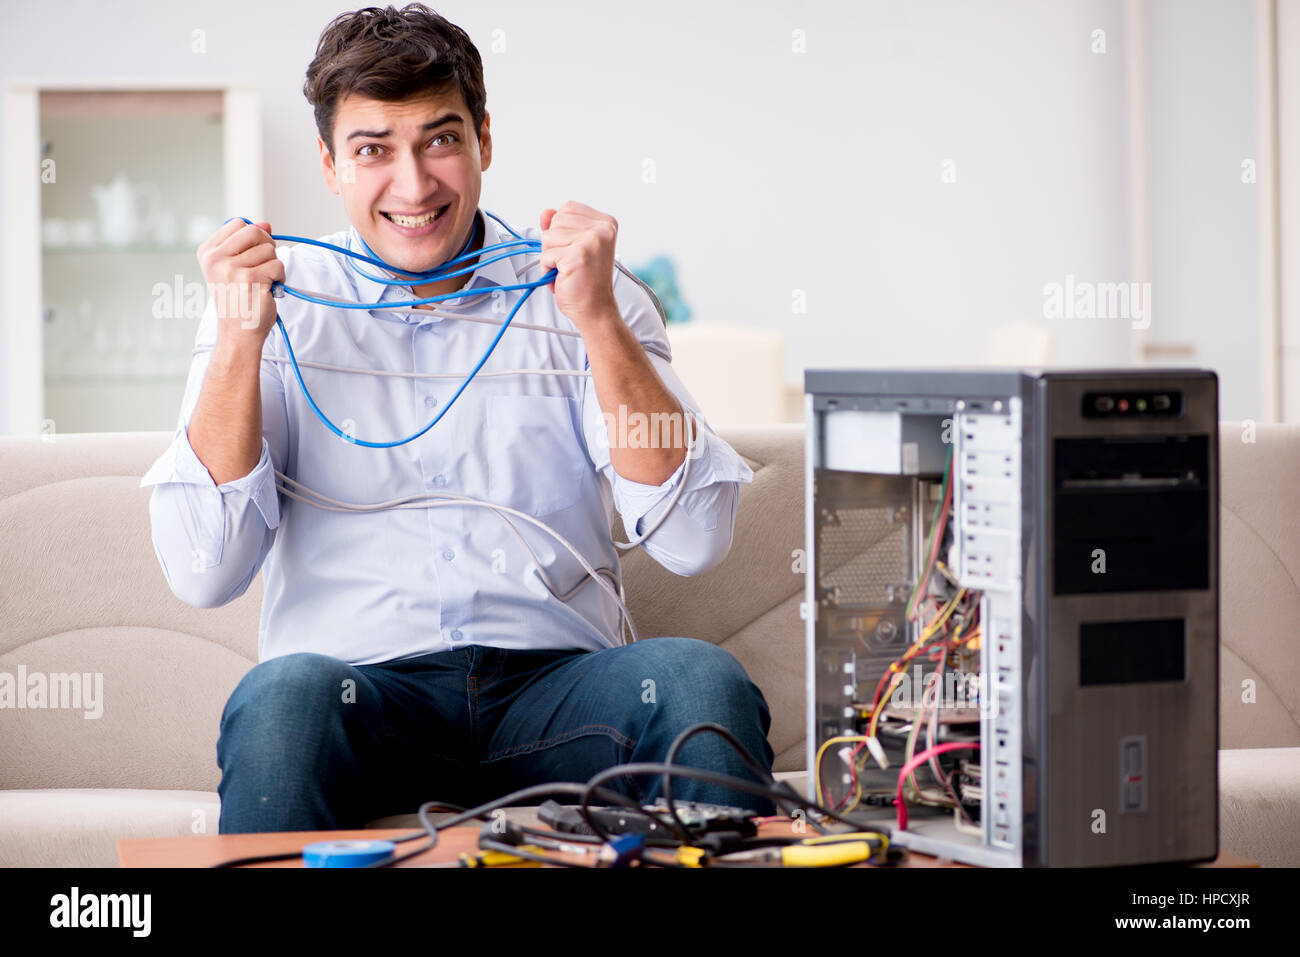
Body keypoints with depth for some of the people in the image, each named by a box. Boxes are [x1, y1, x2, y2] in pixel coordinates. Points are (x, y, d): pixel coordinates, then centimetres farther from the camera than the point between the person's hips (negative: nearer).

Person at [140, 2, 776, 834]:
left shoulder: (579, 296, 10)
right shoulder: (278, 303, 9)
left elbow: (694, 542, -2)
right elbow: (203, 576, -1)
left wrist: (598, 319, -10)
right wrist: (239, 342, -9)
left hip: (554, 682, 1)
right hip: (364, 683, -1)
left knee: (701, 680, -29)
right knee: (283, 694, -34)